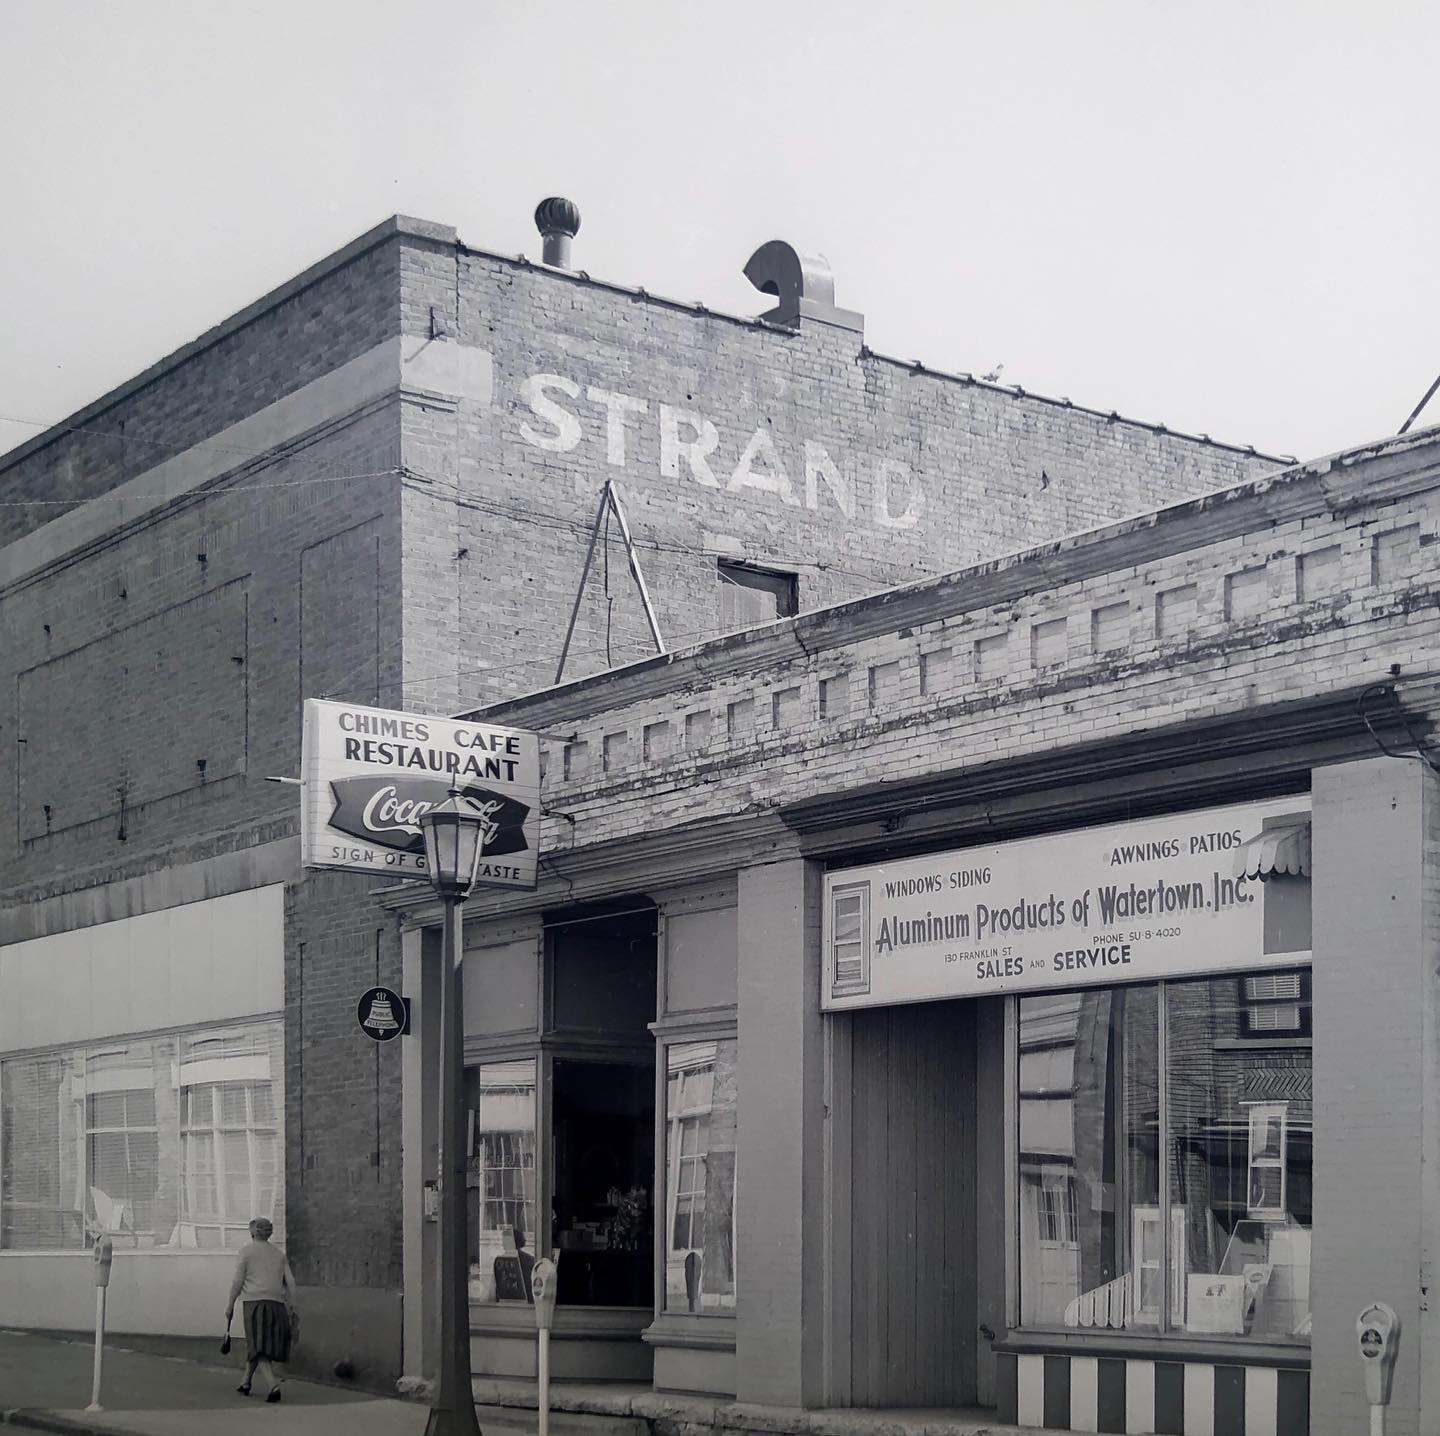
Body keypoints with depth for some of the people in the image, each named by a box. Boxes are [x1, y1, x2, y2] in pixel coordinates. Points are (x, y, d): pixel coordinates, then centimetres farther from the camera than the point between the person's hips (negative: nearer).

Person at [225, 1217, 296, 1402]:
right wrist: (291, 1307, 10)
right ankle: (246, 1382, 27)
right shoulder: (279, 1254, 17)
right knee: (254, 1345, 20)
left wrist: (230, 1305, 4)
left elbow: (238, 1281, -2)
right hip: (277, 1303, 5)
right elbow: (290, 1282, 8)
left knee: (258, 1347, -9)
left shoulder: (246, 1250, 4)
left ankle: (274, 1385, -27)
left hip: (255, 1301, -5)